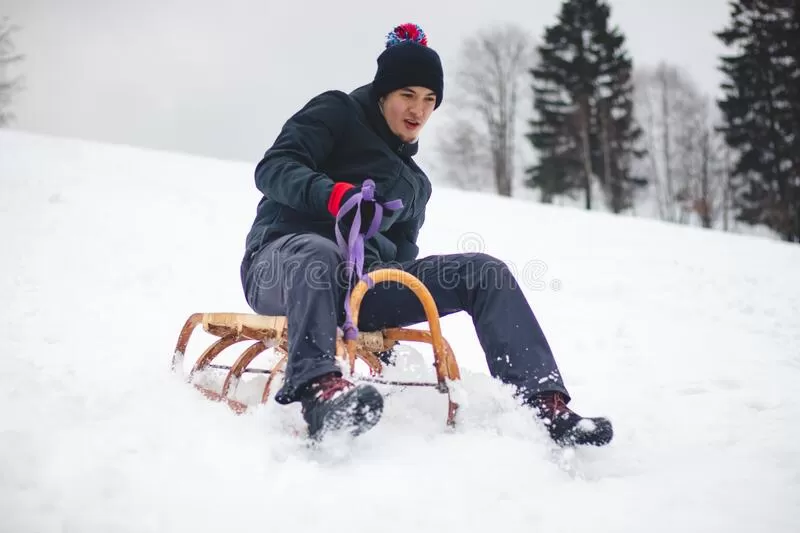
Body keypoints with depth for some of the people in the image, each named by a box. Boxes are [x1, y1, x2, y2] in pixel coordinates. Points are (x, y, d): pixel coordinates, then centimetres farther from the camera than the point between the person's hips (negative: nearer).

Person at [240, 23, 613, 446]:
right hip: (284, 261, -5)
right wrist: (332, 193, -29)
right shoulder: (336, 113, 5)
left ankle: (545, 404, -24)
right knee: (319, 254, -43)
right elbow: (273, 168, -8)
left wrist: (389, 315, 3)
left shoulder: (415, 184, 23)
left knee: (484, 272, -13)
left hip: (361, 284, 5)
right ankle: (317, 388, -62)